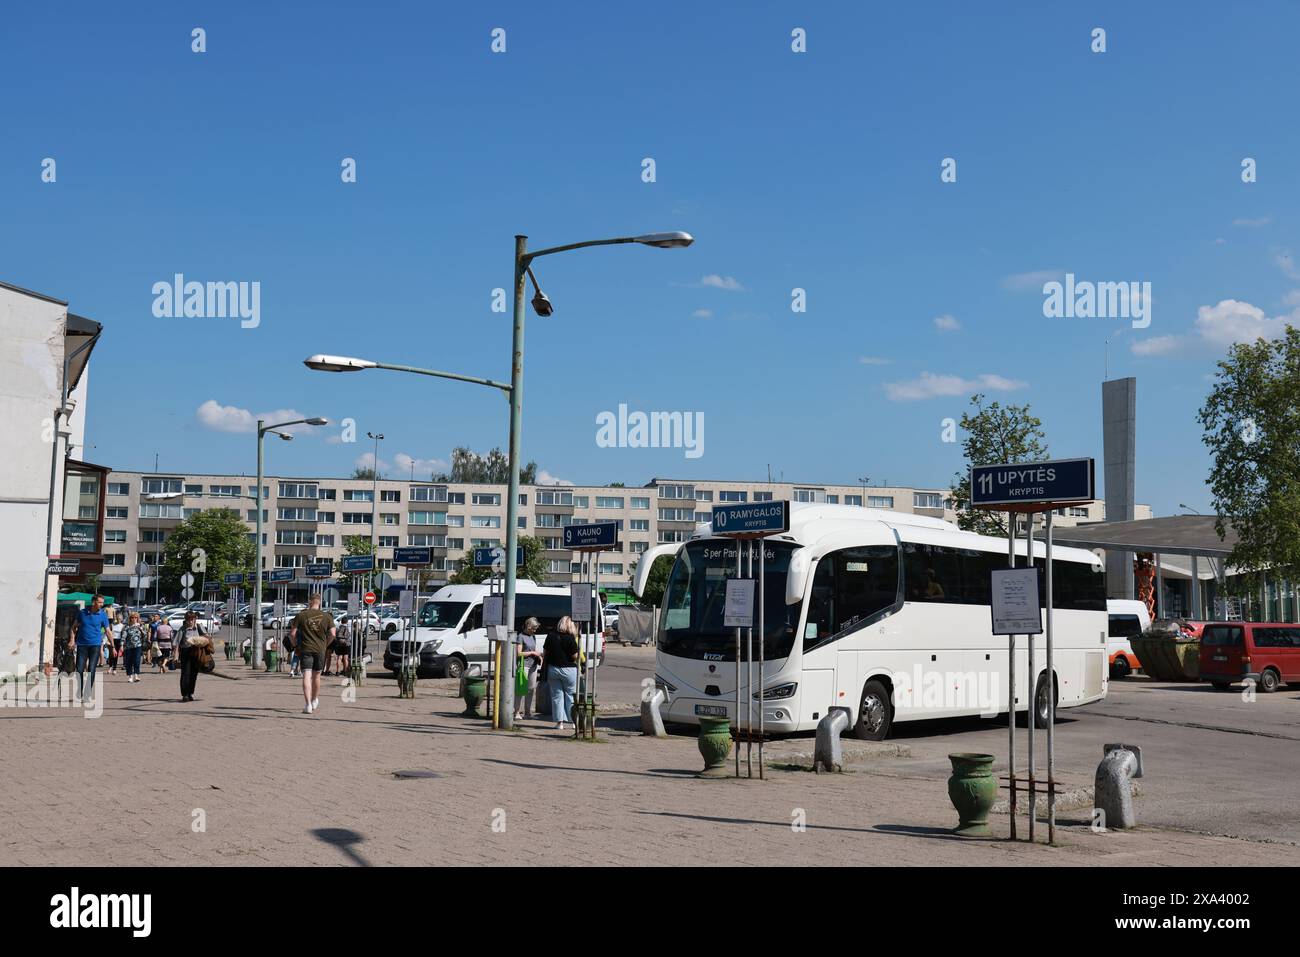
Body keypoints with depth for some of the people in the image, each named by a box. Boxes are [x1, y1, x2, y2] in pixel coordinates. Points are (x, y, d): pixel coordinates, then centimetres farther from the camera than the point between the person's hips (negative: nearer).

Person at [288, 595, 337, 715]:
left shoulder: (301, 615, 0)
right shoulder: (327, 617, 3)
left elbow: (292, 634, -2)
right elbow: (333, 634, -3)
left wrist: (295, 646, 12)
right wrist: (325, 645, 11)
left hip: (305, 649, -2)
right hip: (320, 649, 2)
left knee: (306, 676, -7)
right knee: (316, 676, 18)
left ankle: (308, 705, -20)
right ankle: (314, 701, 34)